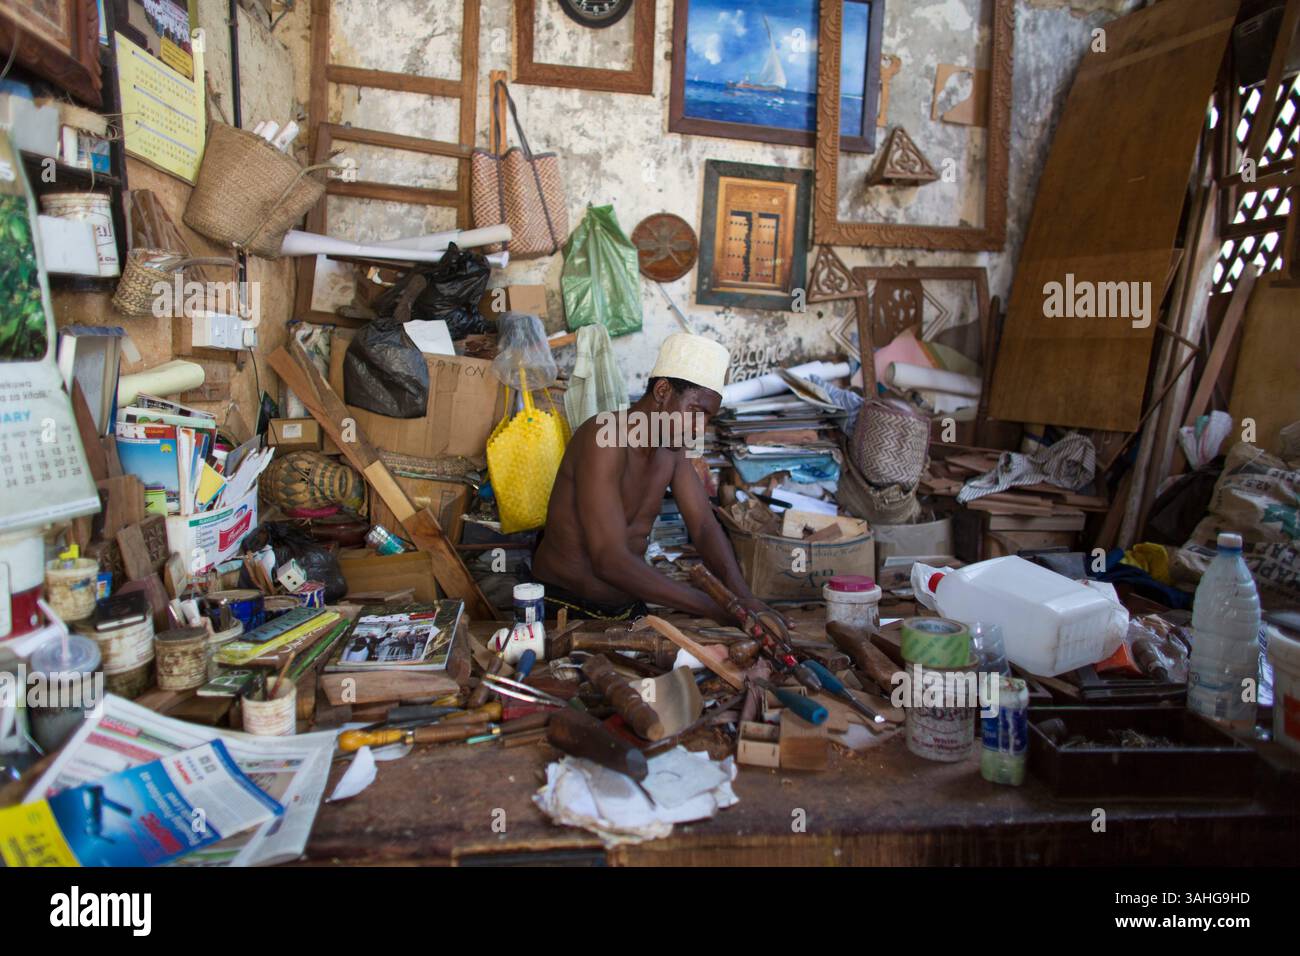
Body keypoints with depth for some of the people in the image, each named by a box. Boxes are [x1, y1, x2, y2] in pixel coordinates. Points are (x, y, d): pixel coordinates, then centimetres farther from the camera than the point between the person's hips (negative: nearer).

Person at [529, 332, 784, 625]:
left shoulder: (672, 447, 2)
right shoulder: (605, 437, -24)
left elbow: (705, 527, 1)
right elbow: (610, 561, -30)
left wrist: (744, 598, -17)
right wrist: (714, 608, -30)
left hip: (629, 607, 7)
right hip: (564, 610, -7)